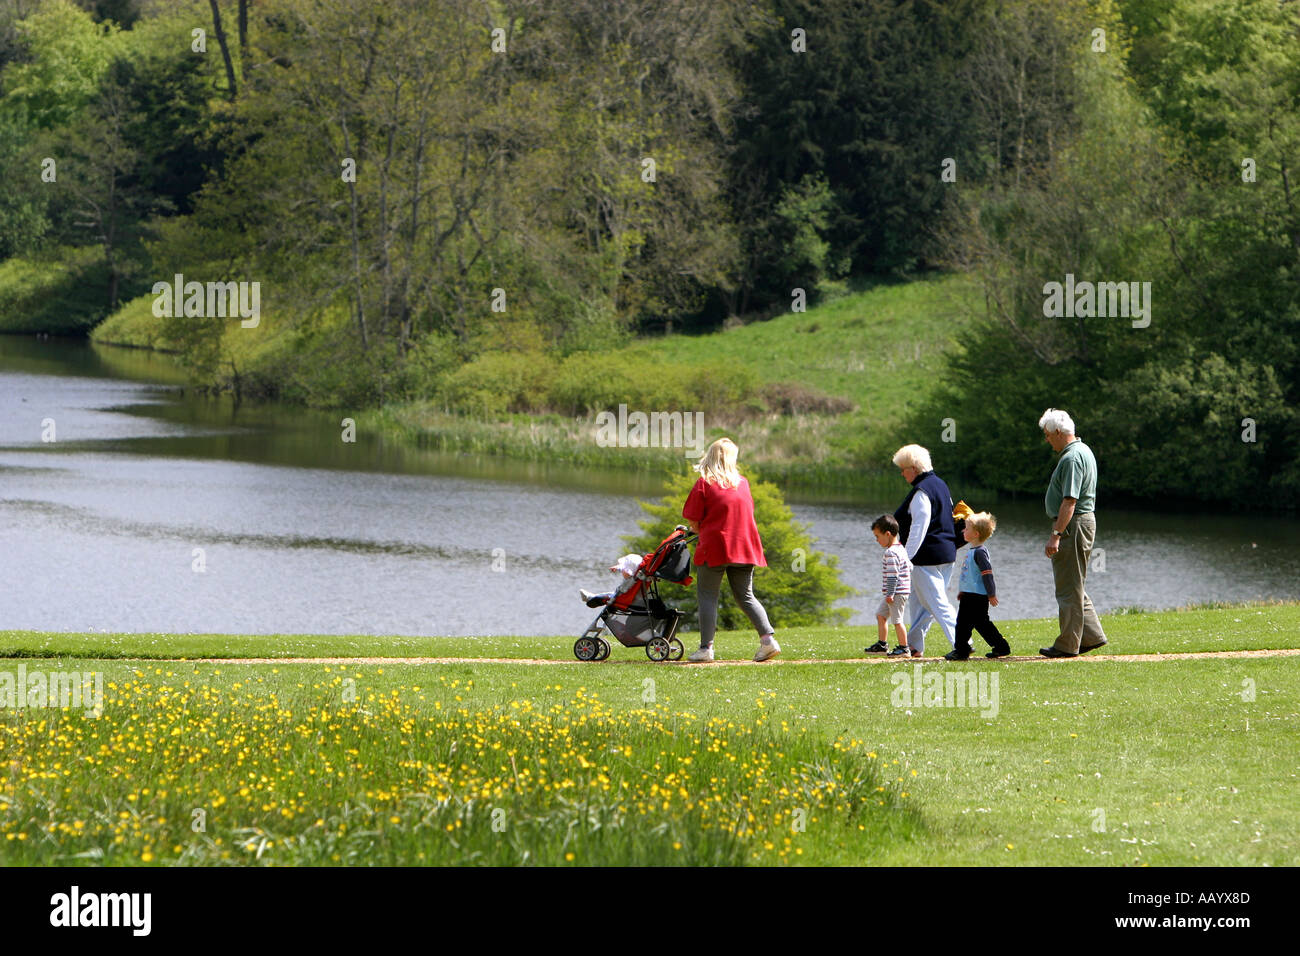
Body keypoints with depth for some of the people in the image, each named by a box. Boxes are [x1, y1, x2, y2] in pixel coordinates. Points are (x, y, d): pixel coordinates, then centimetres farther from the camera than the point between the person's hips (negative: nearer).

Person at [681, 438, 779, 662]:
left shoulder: (704, 484, -7)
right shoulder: (743, 483, 8)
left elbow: (692, 521, -8)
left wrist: (699, 530, 15)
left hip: (714, 548, -4)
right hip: (744, 548, 5)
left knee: (708, 597, 3)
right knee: (745, 596, 12)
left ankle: (706, 648, -2)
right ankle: (768, 637, -3)